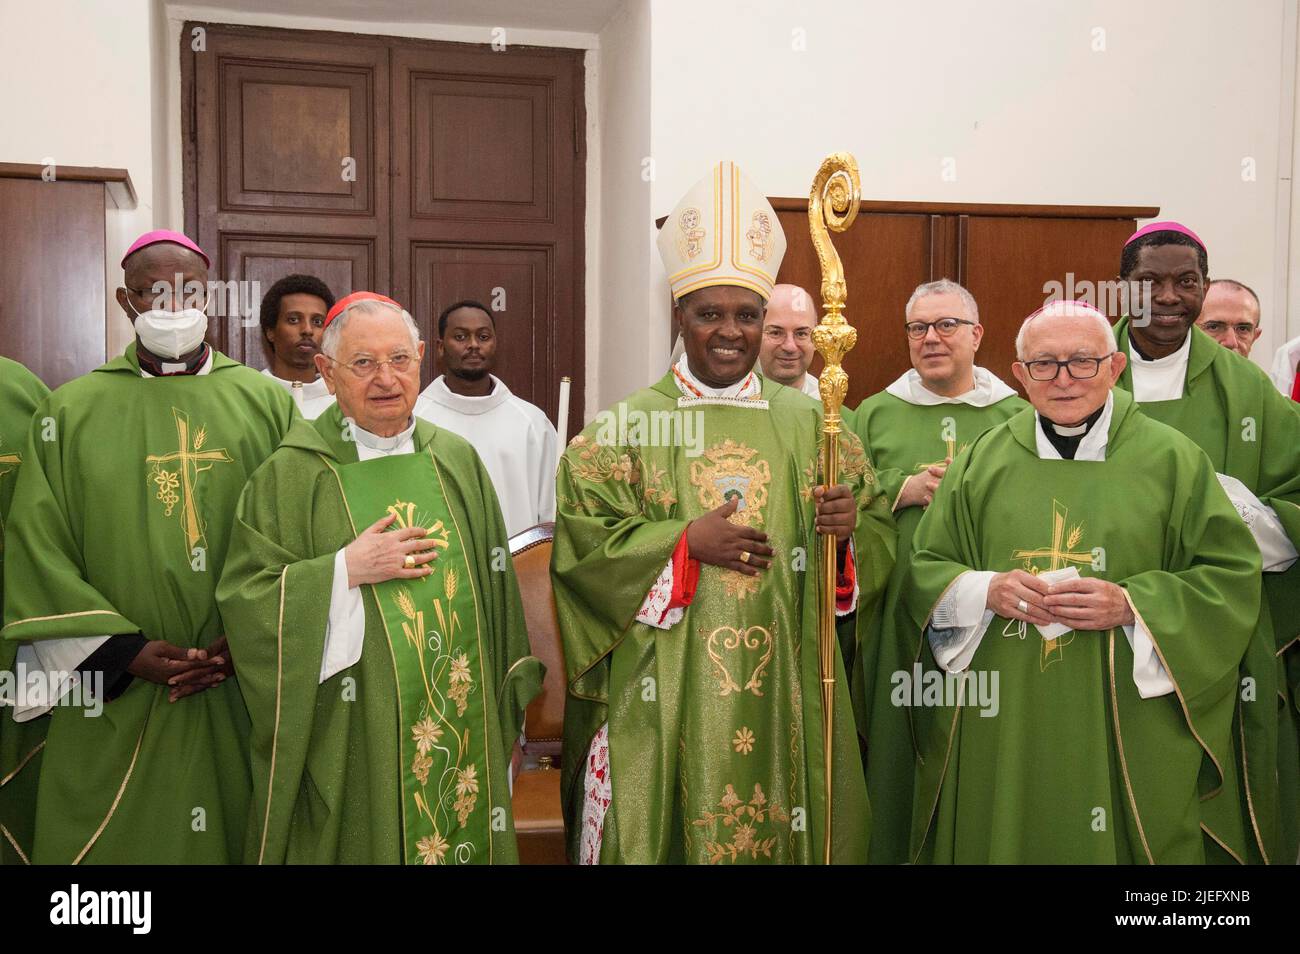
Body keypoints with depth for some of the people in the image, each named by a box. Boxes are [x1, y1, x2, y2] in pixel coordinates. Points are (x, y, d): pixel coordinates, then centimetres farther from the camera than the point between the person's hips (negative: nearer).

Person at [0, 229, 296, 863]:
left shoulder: (268, 404, 4)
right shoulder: (70, 412, 4)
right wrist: (125, 651, -10)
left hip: (243, 695, 1)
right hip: (109, 702, 0)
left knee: (236, 834, 10)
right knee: (113, 839, 8)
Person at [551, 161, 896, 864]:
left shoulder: (811, 425, 6)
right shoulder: (623, 430, -1)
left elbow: (880, 534, 7)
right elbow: (579, 548, -7)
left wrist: (848, 530, -15)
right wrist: (685, 543, -16)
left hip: (781, 695, 3)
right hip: (662, 699, -2)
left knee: (783, 830, 10)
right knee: (664, 829, 5)